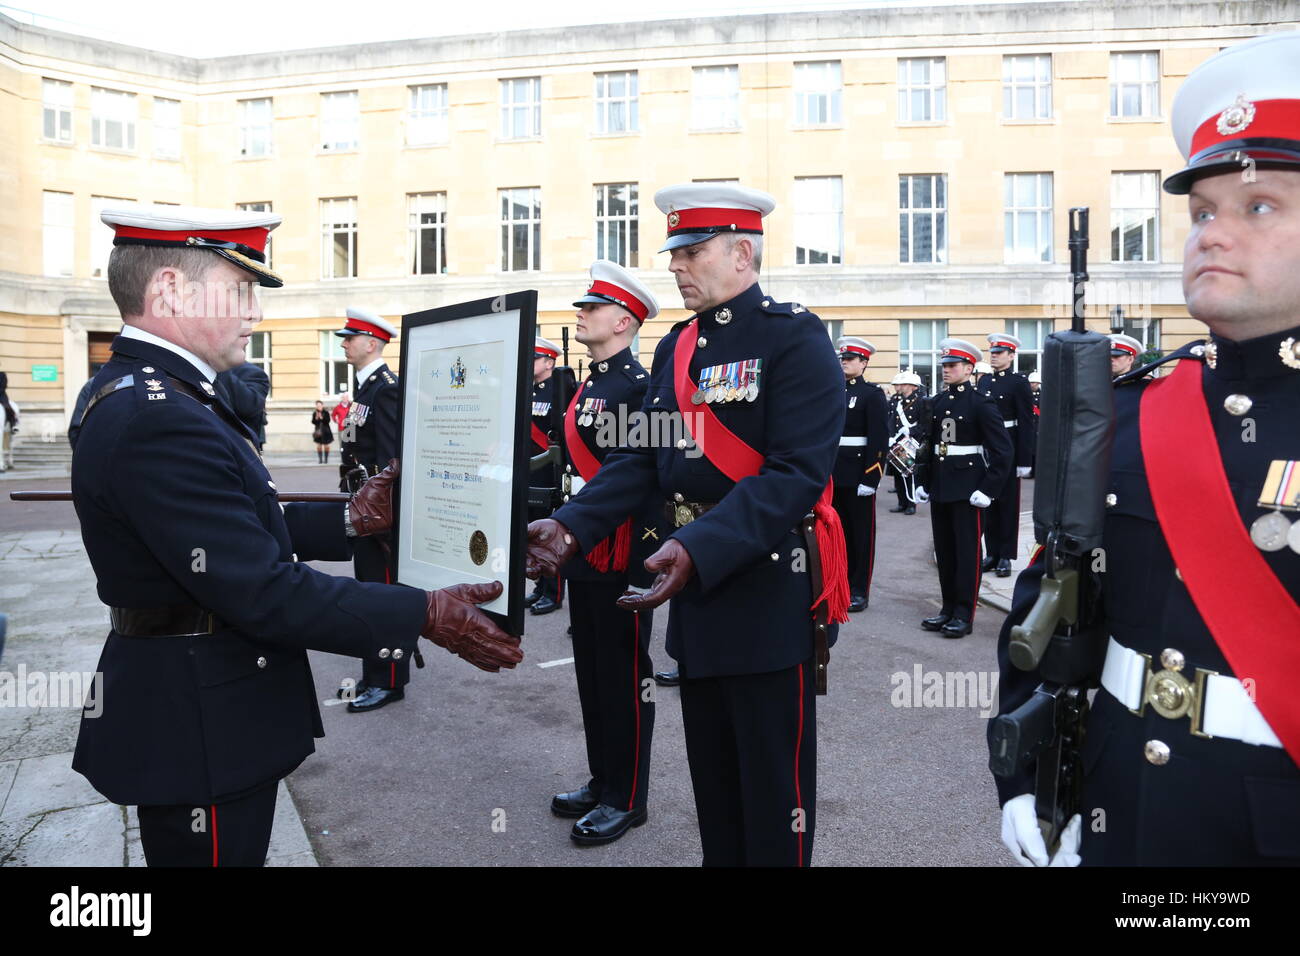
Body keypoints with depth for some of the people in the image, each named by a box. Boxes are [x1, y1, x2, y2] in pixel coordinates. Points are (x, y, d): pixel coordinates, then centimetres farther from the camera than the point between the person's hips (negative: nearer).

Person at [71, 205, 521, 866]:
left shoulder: (137, 391, 6)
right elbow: (265, 594, -29)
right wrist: (426, 616, -25)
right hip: (201, 728, -10)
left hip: (186, 706, 10)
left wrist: (350, 519, 5)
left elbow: (243, 528, 9)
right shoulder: (158, 421, -27)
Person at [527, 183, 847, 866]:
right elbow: (642, 457, 7)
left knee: (774, 792, 8)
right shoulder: (674, 347, 11)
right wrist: (571, 527, -8)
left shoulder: (794, 338, -12)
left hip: (769, 592, -7)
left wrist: (698, 549, -33)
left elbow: (795, 472, -22)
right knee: (712, 782, 21)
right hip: (694, 589, 7)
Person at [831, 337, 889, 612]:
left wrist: (870, 477, -18)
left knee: (861, 532, 3)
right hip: (832, 474, 6)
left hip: (859, 473, -6)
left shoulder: (873, 394, -6)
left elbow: (879, 440, -12)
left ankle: (860, 591, 10)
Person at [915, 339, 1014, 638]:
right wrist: (922, 481, 10)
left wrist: (988, 489, -15)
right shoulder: (936, 403, 10)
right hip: (939, 487, 6)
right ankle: (948, 608, 22)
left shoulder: (981, 404, -9)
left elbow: (1003, 451, -11)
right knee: (943, 551, 12)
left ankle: (964, 615, 7)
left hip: (967, 489, -6)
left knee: (967, 551, 1)